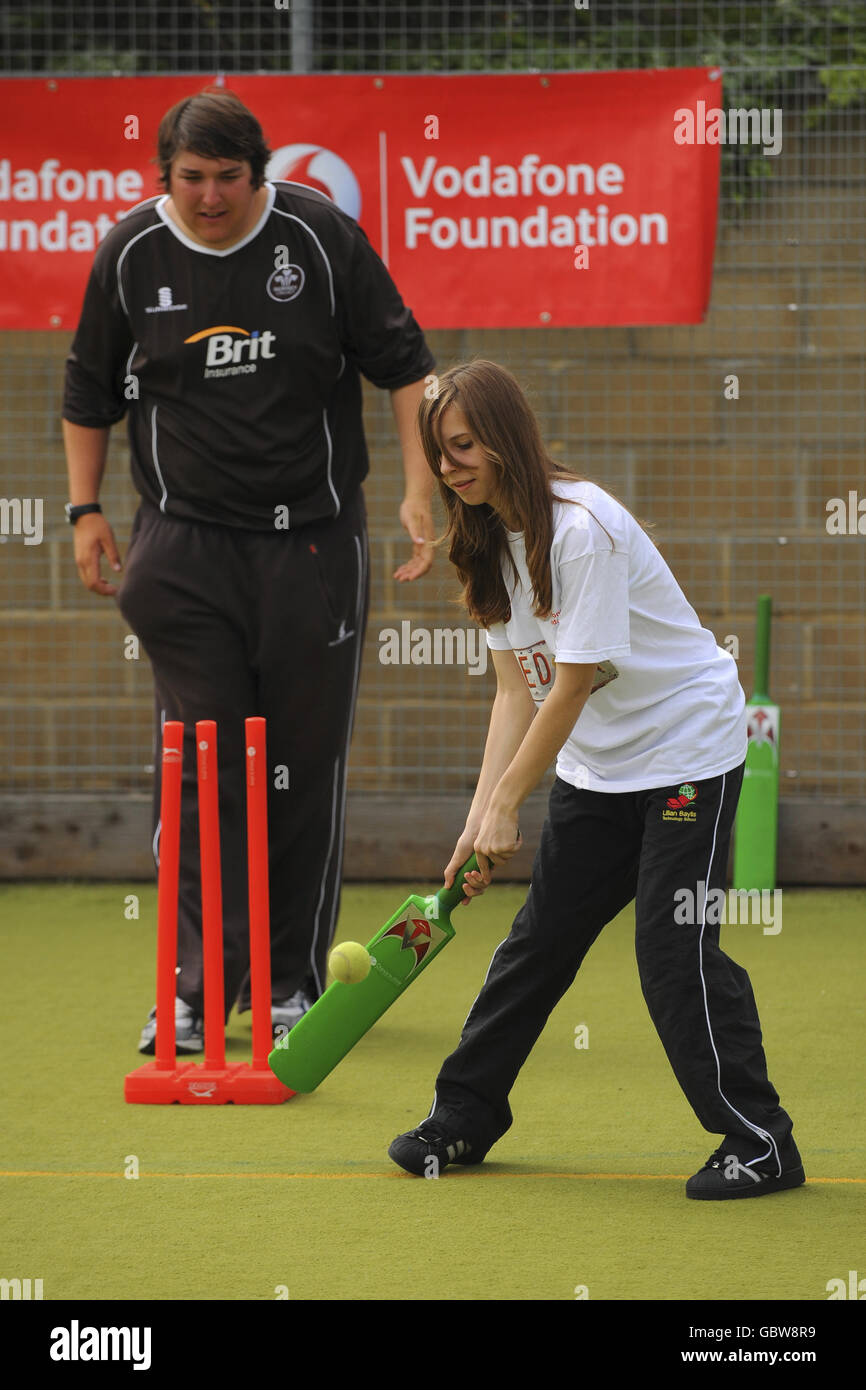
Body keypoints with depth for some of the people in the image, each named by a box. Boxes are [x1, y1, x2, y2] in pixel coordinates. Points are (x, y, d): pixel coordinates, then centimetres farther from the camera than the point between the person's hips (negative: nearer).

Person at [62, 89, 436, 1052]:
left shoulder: (320, 237, -6)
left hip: (314, 538, -1)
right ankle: (200, 989, -5)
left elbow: (402, 363, 0)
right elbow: (90, 391, 13)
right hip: (185, 546, 1)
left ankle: (292, 983, 13)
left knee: (306, 766, 3)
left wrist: (419, 492, -7)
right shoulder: (132, 253, -1)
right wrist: (85, 512, 9)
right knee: (200, 763, -5)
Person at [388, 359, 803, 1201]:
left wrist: (507, 803, -19)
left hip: (687, 746, -8)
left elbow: (573, 686, -23)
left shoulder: (583, 530, -25)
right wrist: (483, 814, -9)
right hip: (596, 766, 8)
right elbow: (519, 689, 1)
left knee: (674, 948, -12)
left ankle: (758, 1140, -5)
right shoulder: (490, 541, 1)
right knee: (537, 938, 9)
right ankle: (464, 1116, 19)